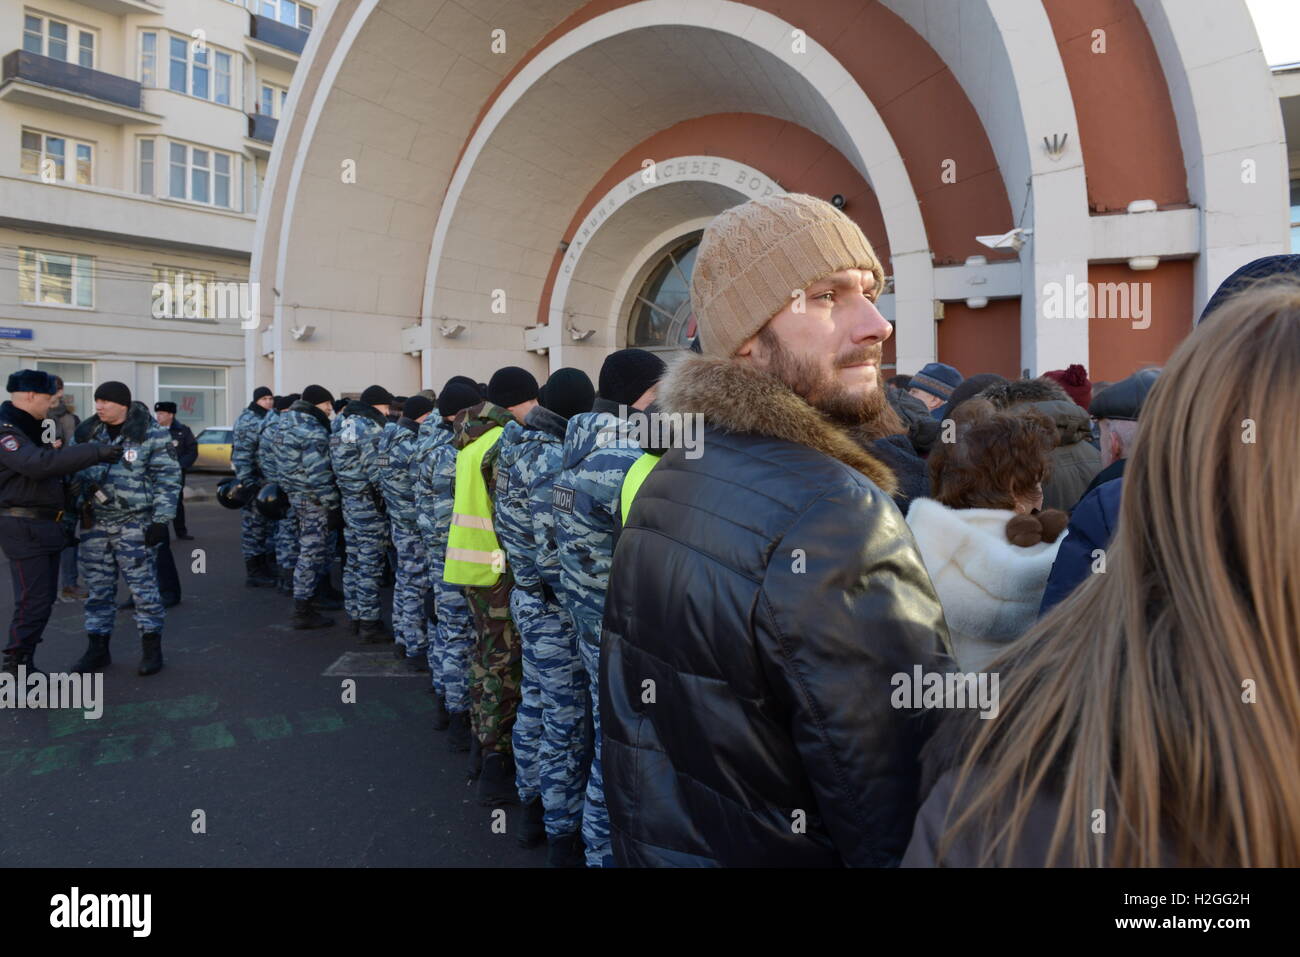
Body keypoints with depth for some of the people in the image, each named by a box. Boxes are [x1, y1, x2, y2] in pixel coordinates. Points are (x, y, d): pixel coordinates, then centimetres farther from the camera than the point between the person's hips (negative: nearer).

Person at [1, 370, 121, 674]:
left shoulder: (34, 428, 17)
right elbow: (38, 464, -33)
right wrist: (94, 452, -36)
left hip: (46, 527, 10)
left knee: (44, 599, 13)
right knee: (33, 601, -9)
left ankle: (25, 663, 22)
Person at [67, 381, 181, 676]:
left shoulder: (151, 433, -8)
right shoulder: (85, 432, 6)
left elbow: (167, 478, -9)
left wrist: (161, 519, -12)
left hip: (135, 523, -5)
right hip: (95, 523, 5)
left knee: (143, 586, 1)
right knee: (98, 588, 12)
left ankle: (151, 648, 13)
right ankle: (97, 649, 24)